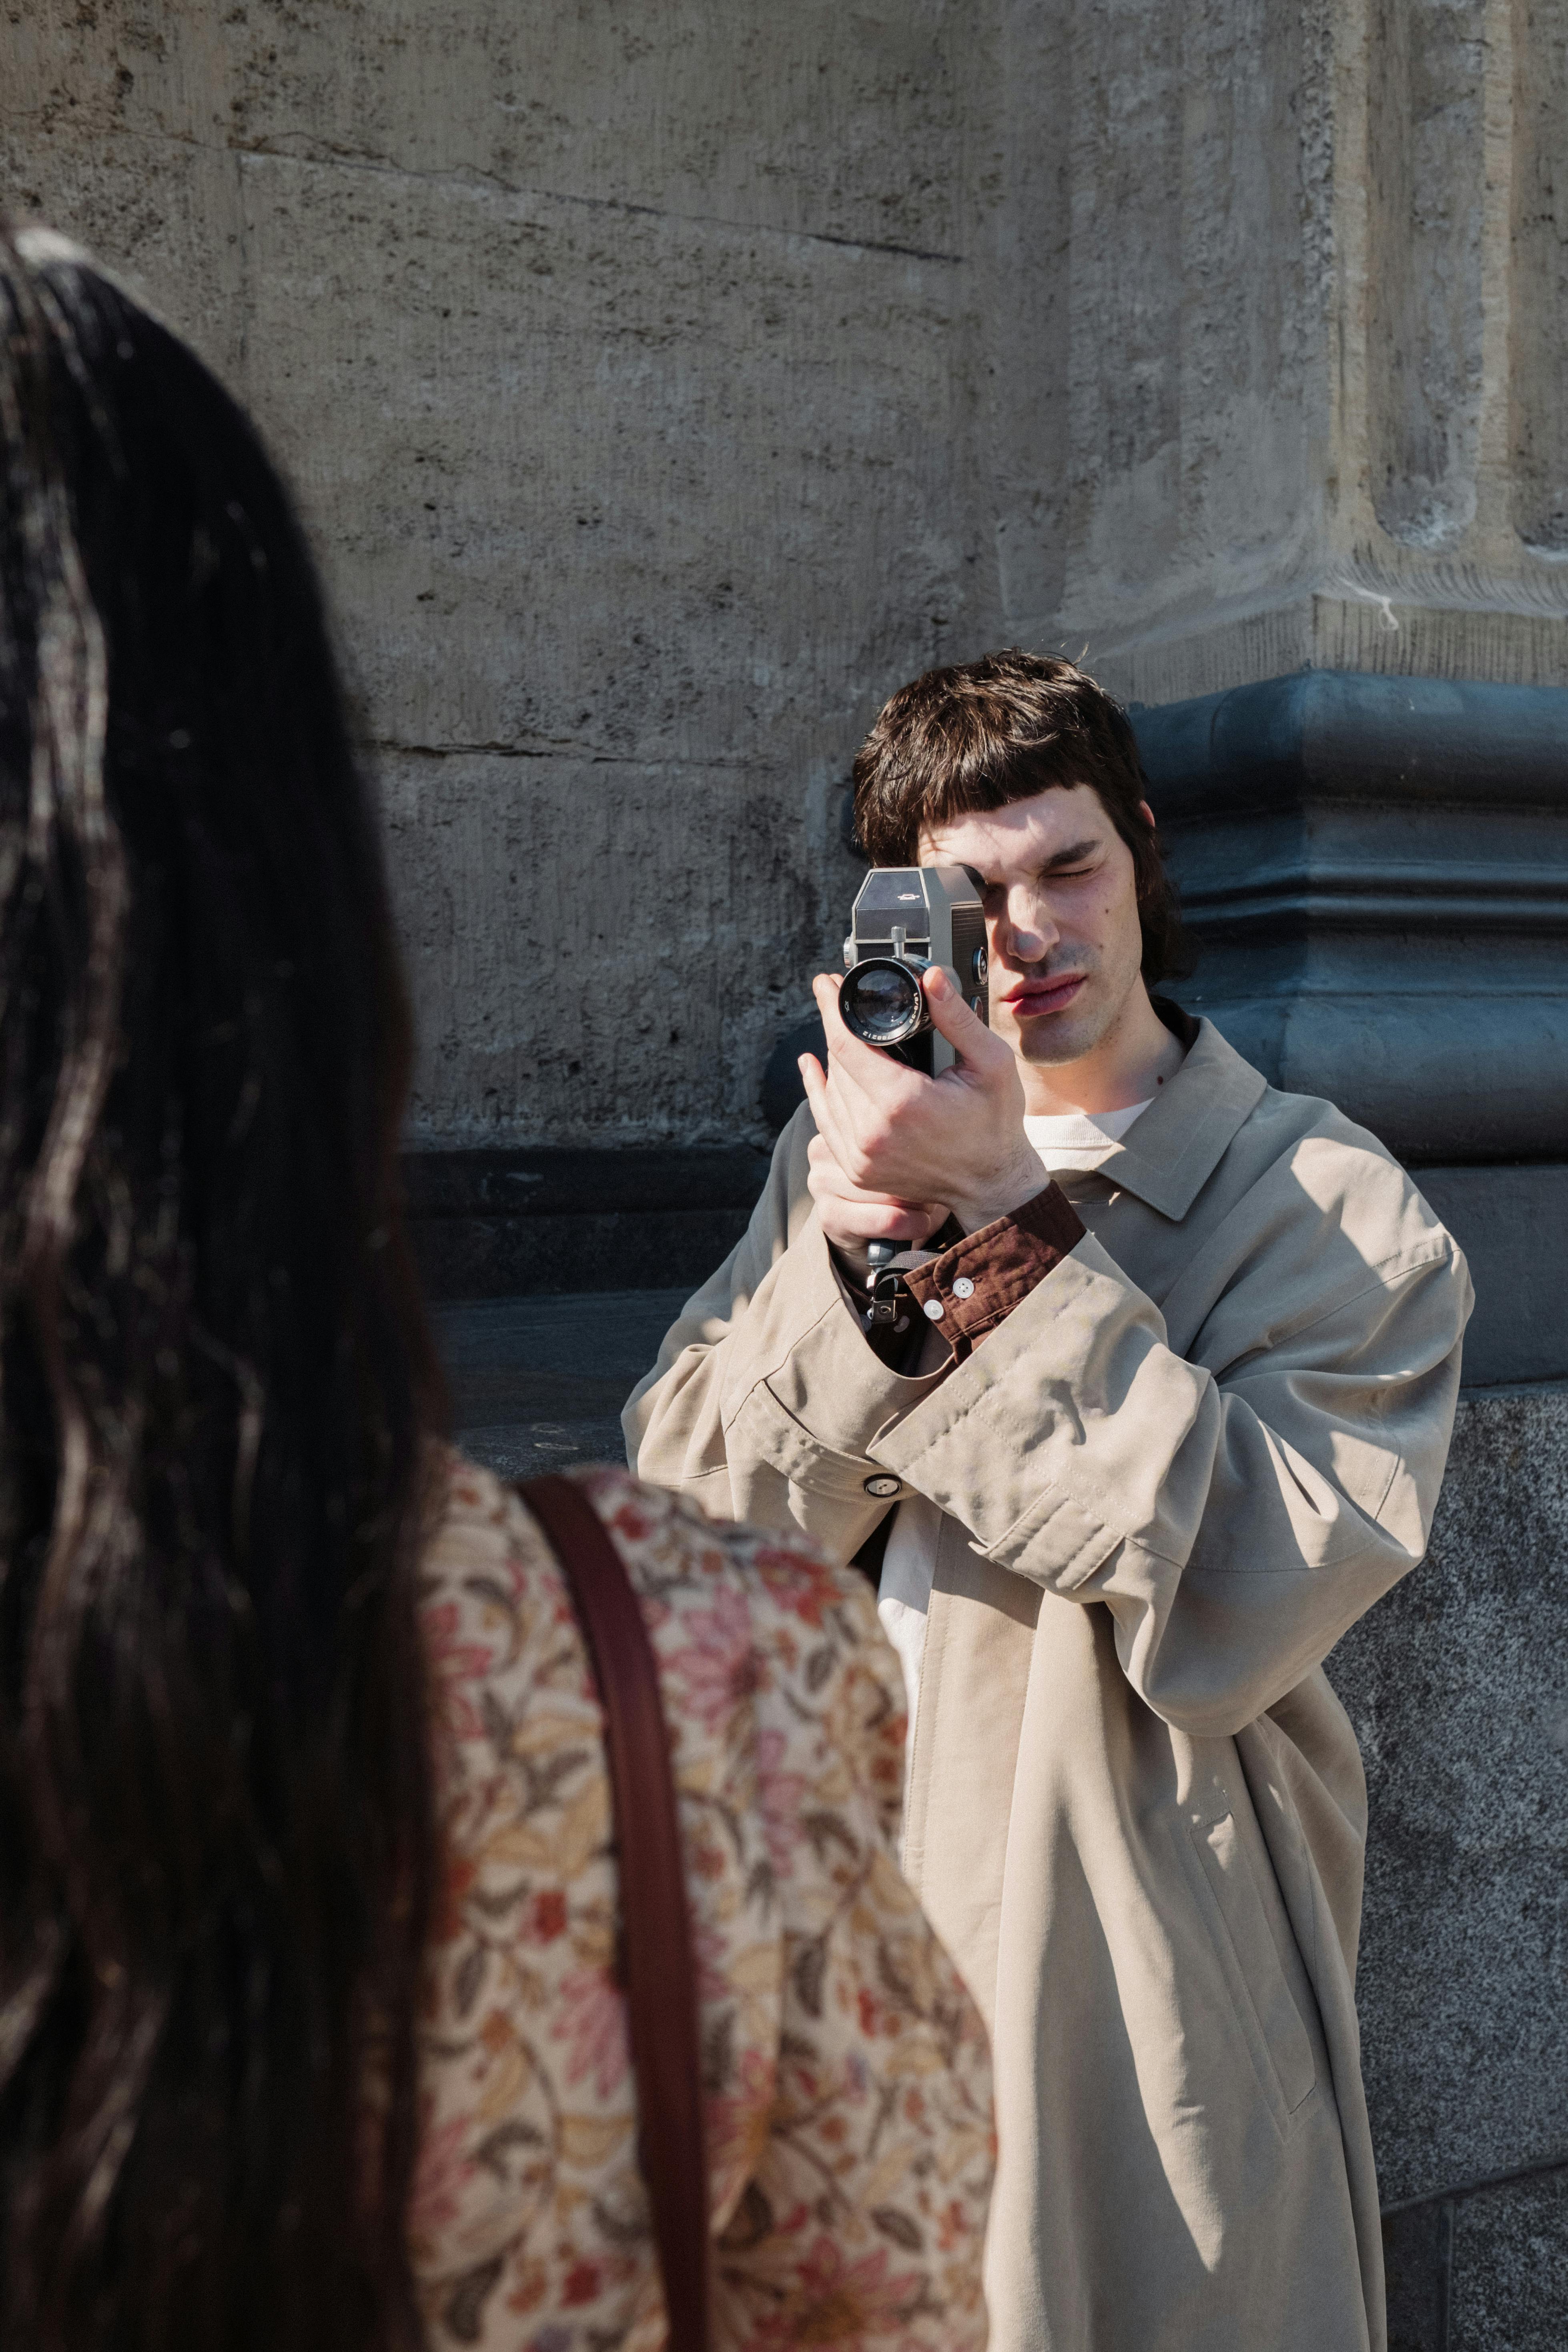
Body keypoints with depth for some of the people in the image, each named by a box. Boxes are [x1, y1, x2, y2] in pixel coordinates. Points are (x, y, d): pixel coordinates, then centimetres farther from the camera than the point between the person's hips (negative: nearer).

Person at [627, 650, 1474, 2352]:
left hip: (1138, 2001, -3)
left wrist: (1003, 1229, -26)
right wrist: (853, 1256, -22)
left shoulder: (1333, 1210, -9)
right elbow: (692, 1536, -6)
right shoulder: (846, 1155, 4)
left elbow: (1238, 1603, -23)